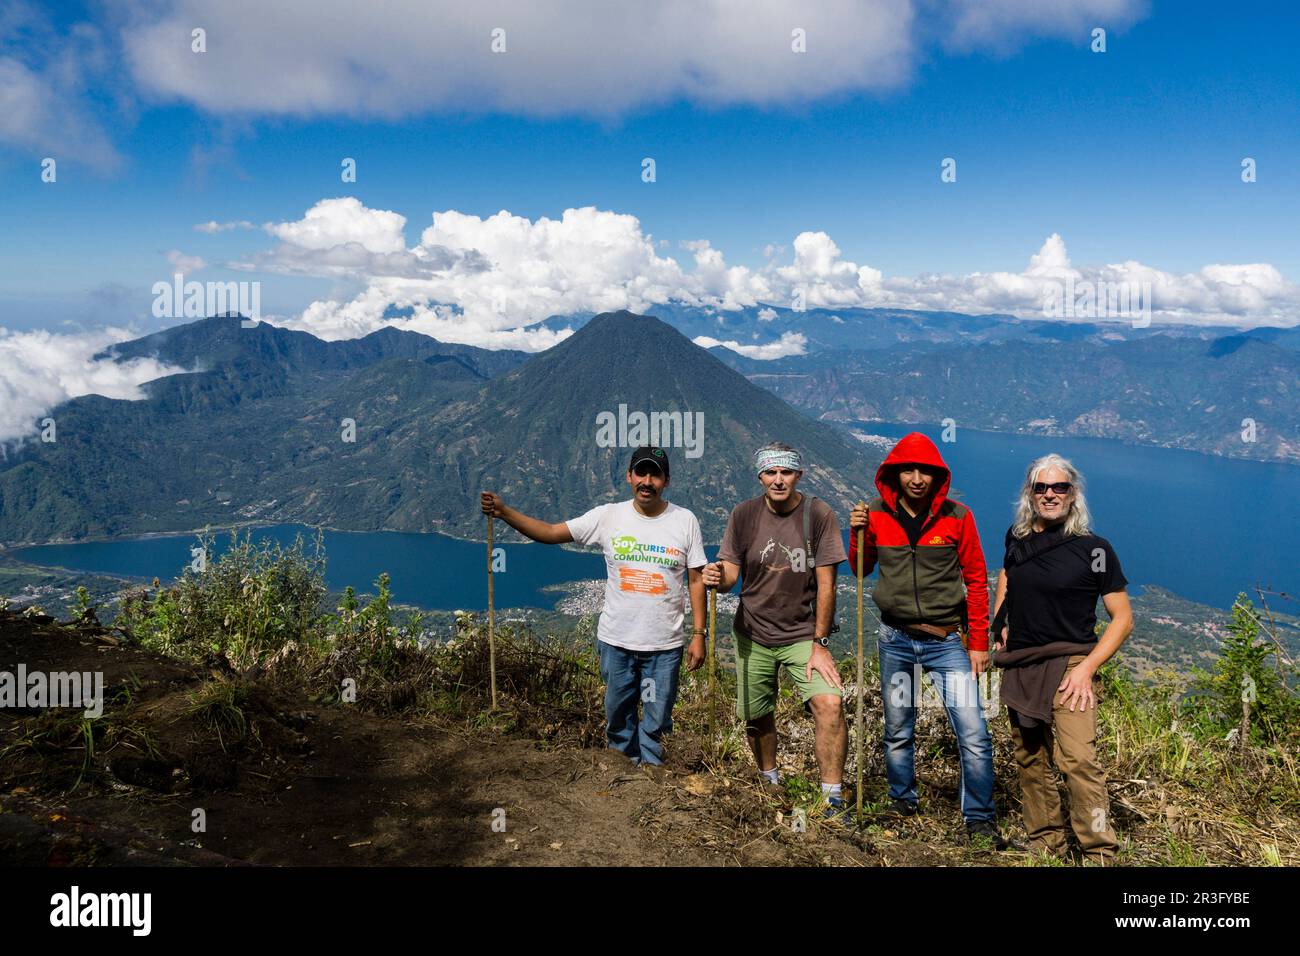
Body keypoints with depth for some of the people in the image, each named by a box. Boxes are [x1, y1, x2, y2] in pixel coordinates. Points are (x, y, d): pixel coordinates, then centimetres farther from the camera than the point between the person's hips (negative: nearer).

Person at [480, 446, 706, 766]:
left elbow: (696, 580, -2)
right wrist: (503, 511, -14)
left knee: (656, 722, 11)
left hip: (665, 645, -1)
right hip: (616, 642, 2)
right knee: (618, 717, 17)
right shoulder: (608, 516, -4)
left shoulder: (685, 521, -5)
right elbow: (549, 532, -3)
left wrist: (699, 635, -6)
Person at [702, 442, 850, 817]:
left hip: (803, 634, -2)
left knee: (830, 702, -21)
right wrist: (718, 577, -27)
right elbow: (731, 573, -2)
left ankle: (834, 800, -7)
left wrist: (820, 644, -12)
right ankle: (770, 783, 39)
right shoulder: (744, 515, -5)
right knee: (757, 716, 11)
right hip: (753, 634, 2)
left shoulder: (819, 515, -12)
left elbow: (825, 583, -11)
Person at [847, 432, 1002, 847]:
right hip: (896, 638, 2)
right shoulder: (877, 515, -1)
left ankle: (979, 820, 9)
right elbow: (861, 570, 11)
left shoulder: (957, 516, -6)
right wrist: (857, 533, -8)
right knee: (898, 731, 14)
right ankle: (902, 805, 33)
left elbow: (976, 581, -1)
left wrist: (979, 643, -1)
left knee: (974, 733, -7)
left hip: (946, 640, -2)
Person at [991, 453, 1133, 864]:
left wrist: (1087, 667, -14)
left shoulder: (1093, 548, -4)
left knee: (1078, 759, -19)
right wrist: (1000, 626, 17)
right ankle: (1045, 846, 21)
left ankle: (1100, 854, -13)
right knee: (1030, 761, 10)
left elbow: (1122, 618, -3)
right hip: (1018, 668, 5)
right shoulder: (1017, 539, 8)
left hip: (1068, 665, -5)